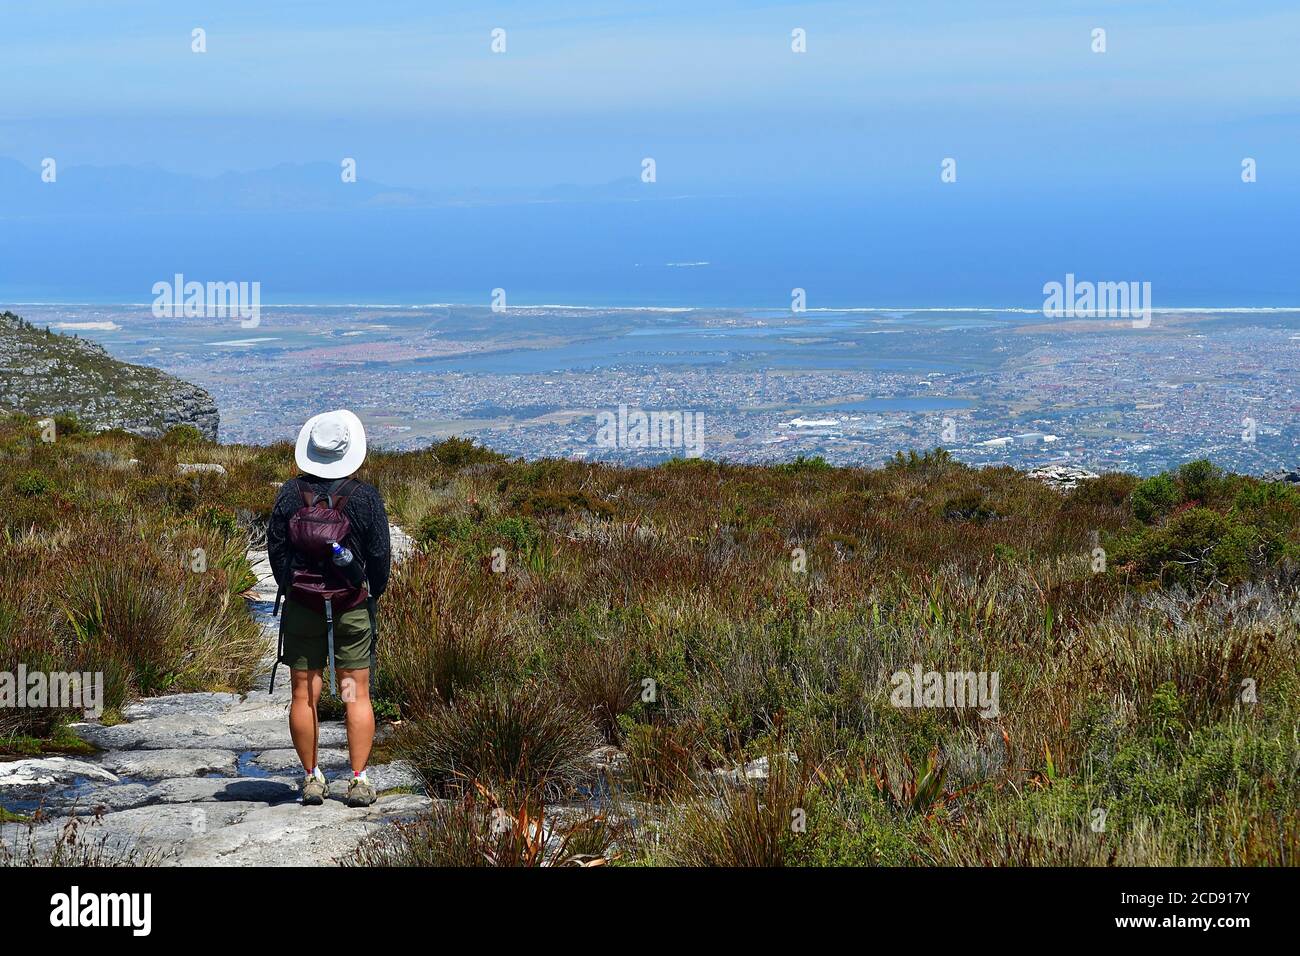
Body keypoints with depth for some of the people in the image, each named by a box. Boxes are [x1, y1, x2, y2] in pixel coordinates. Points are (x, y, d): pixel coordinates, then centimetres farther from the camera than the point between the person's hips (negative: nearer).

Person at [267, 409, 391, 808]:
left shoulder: (290, 493, -4)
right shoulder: (365, 497, -8)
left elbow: (276, 548, 1)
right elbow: (380, 556, -4)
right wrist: (372, 594, 13)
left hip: (301, 606, 1)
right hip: (353, 607, -1)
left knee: (304, 694, 6)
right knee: (357, 694, 4)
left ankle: (312, 778, 9)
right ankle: (359, 781, 2)